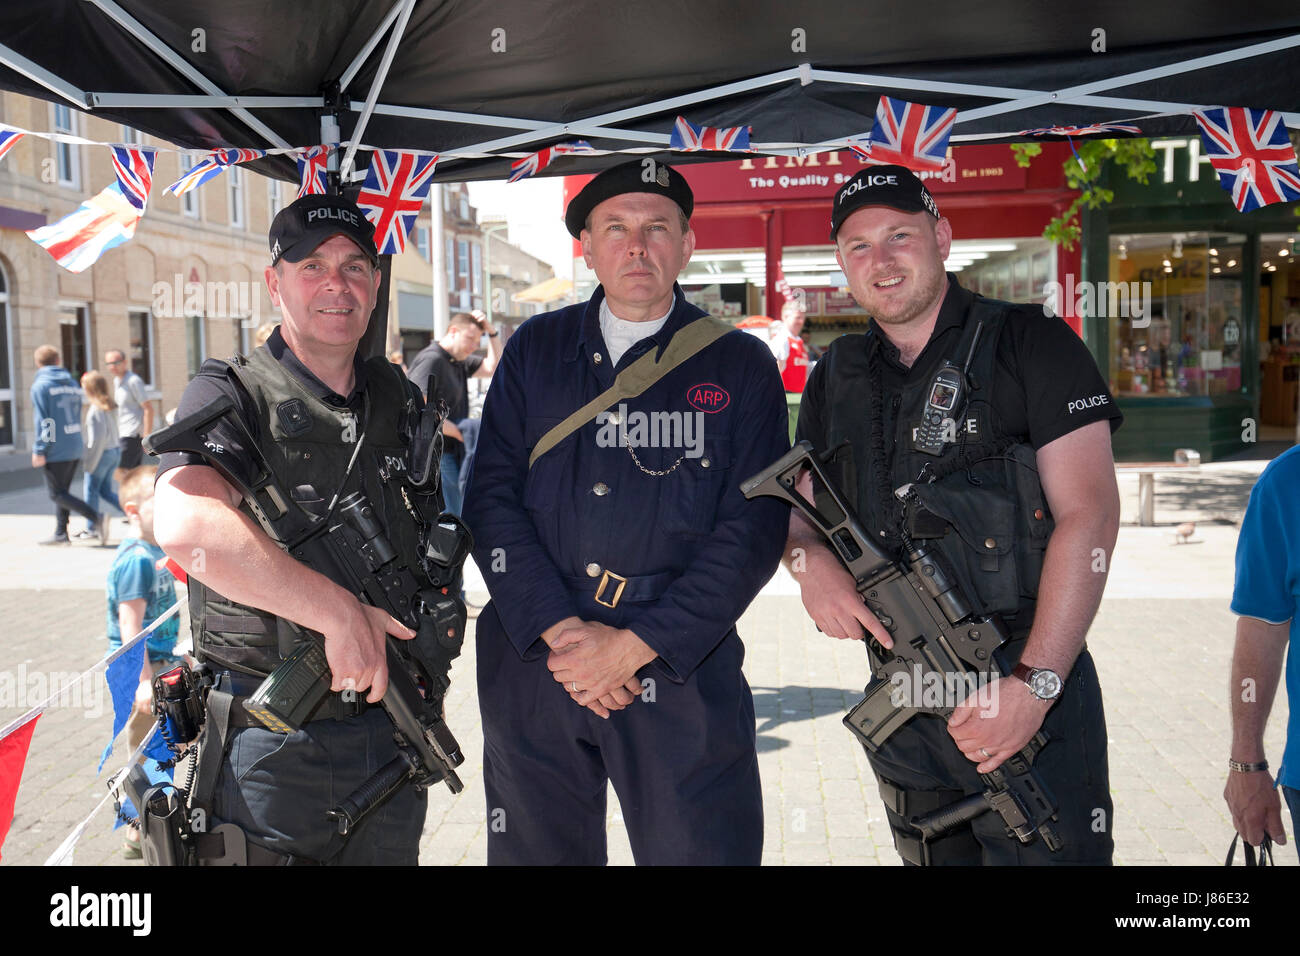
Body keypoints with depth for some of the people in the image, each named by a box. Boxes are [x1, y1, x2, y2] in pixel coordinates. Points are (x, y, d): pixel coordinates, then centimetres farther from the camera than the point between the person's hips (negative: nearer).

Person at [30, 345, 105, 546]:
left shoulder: (40, 385, -8)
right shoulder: (73, 384, 11)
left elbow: (42, 421, -14)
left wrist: (39, 450, -11)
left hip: (55, 451, -7)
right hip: (75, 448, 7)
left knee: (57, 495, -3)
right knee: (62, 492, 17)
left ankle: (97, 518, -17)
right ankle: (61, 533, 21)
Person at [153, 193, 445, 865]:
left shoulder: (402, 401, 8)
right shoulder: (231, 396, -9)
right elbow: (185, 526, -28)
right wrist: (338, 612, -29)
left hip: (390, 728, 5)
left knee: (391, 851, 18)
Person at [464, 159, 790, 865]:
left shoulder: (741, 366, 2)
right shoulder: (534, 350, 8)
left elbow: (754, 528, -5)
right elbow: (491, 496, 1)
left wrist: (635, 645, -12)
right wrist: (560, 630, -11)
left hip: (682, 668, -2)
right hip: (533, 661, 2)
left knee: (703, 848, 3)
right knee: (537, 848, 14)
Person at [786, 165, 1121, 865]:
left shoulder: (1029, 344, -6)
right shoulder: (835, 379, 10)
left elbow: (1089, 515, -13)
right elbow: (797, 508, 15)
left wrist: (1035, 682, -21)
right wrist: (808, 560, -10)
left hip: (1030, 691, -4)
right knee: (928, 851, 18)